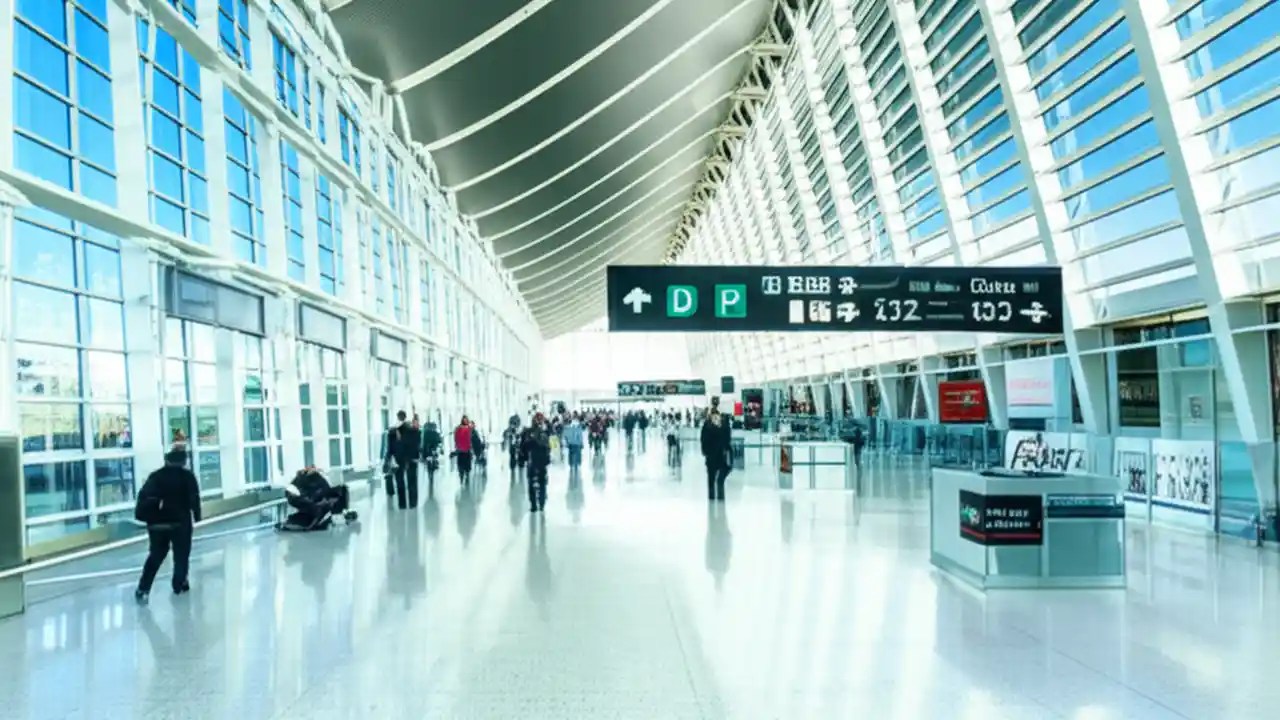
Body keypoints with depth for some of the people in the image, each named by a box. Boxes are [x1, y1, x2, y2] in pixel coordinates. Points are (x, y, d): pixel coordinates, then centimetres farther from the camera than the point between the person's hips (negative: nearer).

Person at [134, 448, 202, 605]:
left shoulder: (156, 476, 8)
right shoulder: (187, 476, -2)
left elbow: (143, 496, 2)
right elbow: (194, 498, -9)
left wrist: (142, 515, 6)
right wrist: (196, 518, -3)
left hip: (157, 522, 3)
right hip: (180, 521, -3)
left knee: (155, 556, 15)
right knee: (181, 554, 14)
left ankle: (143, 589, 7)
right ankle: (179, 584, 20)